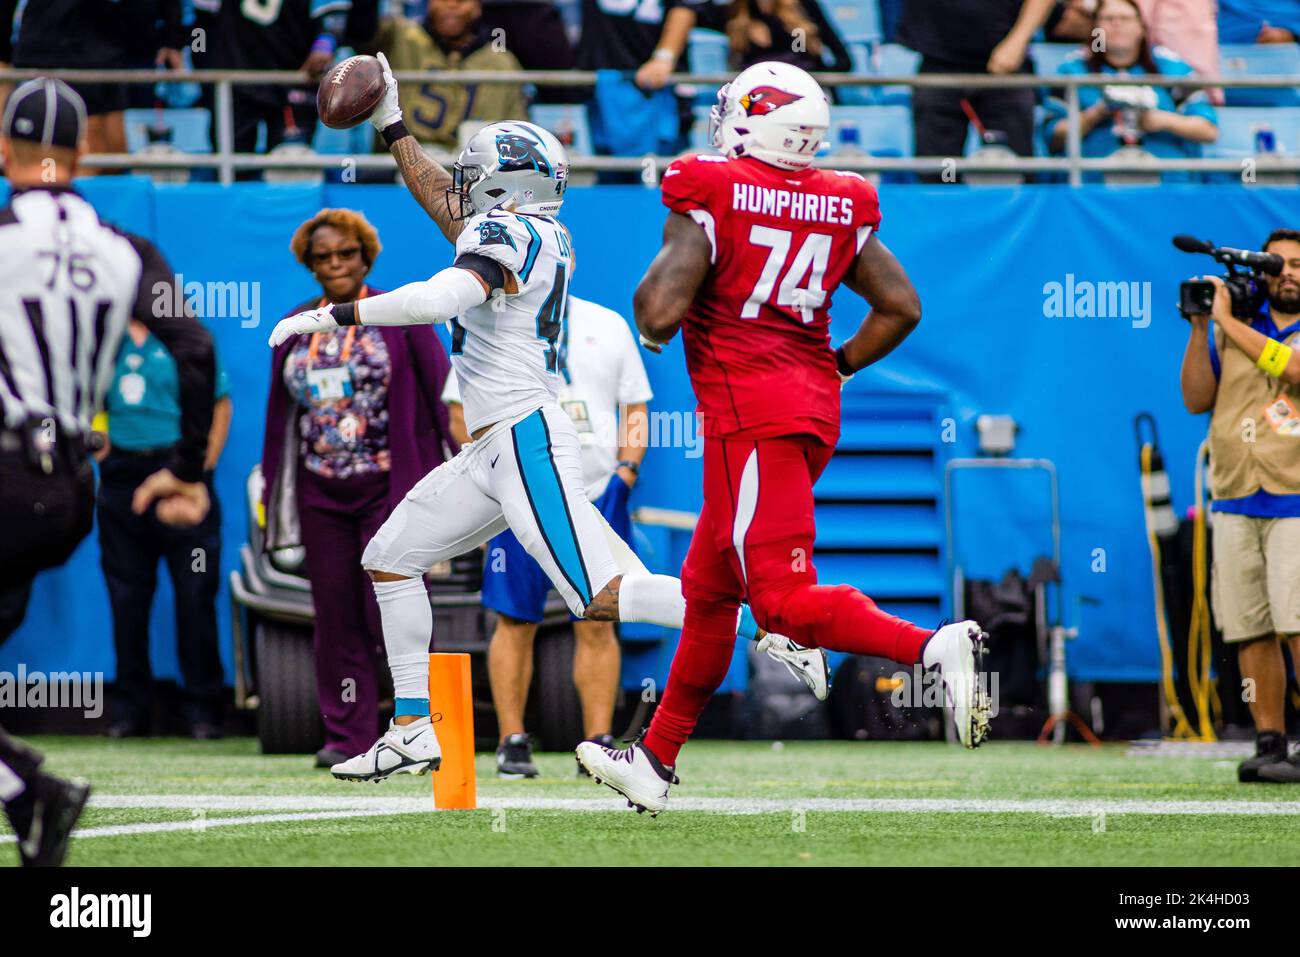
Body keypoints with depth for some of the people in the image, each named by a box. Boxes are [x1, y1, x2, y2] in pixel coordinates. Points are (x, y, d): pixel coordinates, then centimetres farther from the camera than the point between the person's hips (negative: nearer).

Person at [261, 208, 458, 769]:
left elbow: (441, 395, -1)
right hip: (321, 492, 4)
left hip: (389, 486, -4)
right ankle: (347, 736, 7)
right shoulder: (295, 330, 13)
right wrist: (273, 491, 15)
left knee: (390, 613, -10)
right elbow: (280, 413, 18)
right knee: (336, 617, 2)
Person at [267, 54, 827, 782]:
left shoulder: (506, 233, -12)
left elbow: (442, 298, -29)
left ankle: (766, 627, -12)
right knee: (391, 558, 12)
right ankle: (414, 731, 13)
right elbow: (446, 205, 30)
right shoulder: (544, 237, 14)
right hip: (493, 450, 10)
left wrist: (334, 315, -23)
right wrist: (393, 127, 35)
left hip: (526, 439, -10)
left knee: (606, 598, -15)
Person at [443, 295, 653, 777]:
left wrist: (627, 469, -1)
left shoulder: (609, 325, 12)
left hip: (598, 497, 2)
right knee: (515, 623, -1)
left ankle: (599, 740, 3)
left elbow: (635, 406, 15)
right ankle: (513, 741, 7)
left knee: (597, 625, 0)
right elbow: (464, 411, 3)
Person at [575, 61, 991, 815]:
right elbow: (902, 308, 10)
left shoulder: (710, 195, -9)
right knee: (709, 586, 18)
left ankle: (937, 647, -30)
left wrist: (651, 326, 7)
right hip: (813, 407, 8)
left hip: (753, 413, -8)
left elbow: (660, 311, -16)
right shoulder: (841, 207, 9)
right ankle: (656, 759, 26)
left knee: (785, 599, -12)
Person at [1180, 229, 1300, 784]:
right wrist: (1199, 328, 1)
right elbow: (1196, 400, 10)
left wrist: (1228, 321, -12)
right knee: (1252, 630, 1)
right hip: (1235, 504, 4)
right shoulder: (1233, 330, 14)